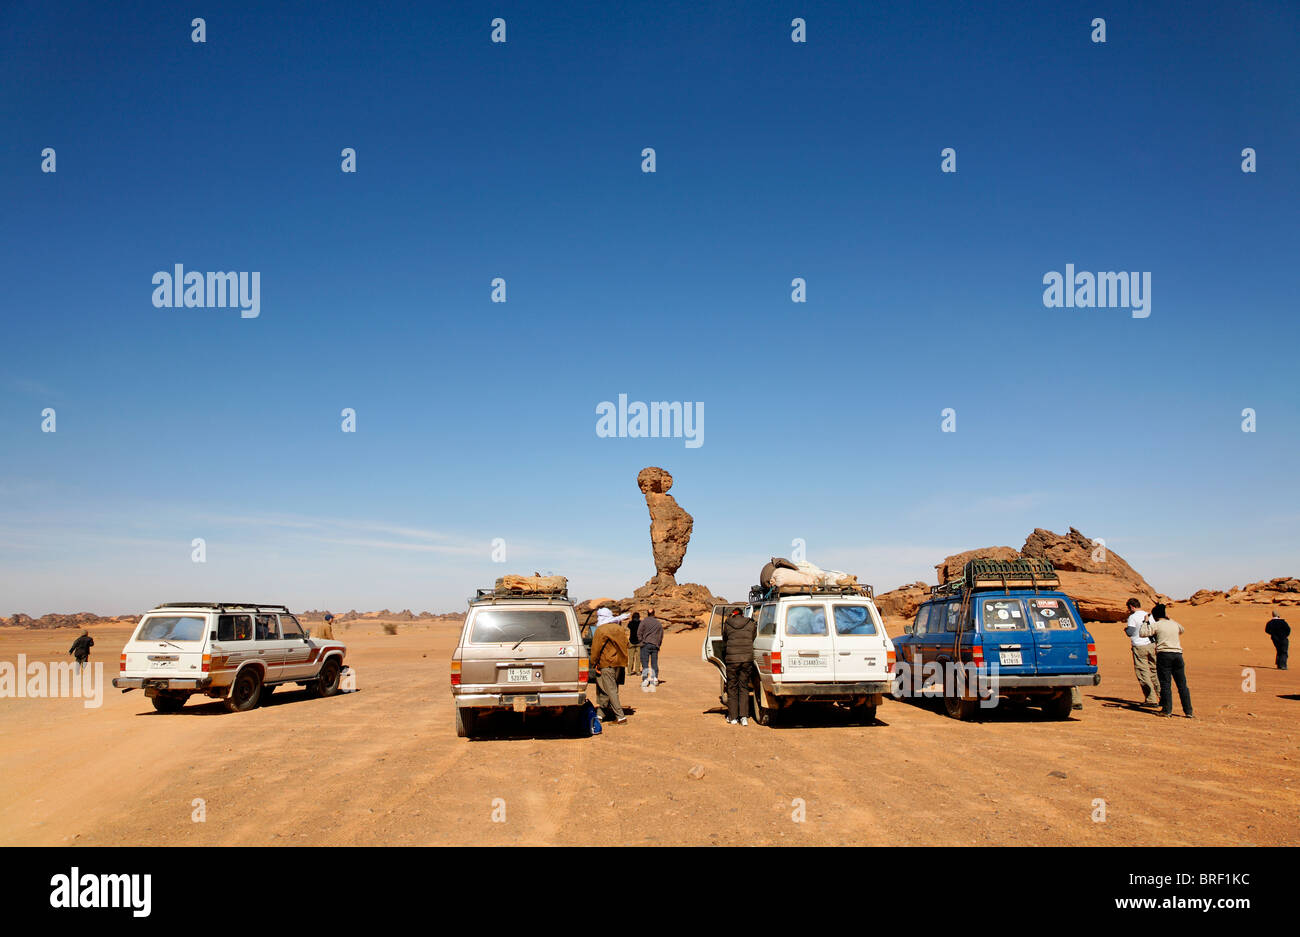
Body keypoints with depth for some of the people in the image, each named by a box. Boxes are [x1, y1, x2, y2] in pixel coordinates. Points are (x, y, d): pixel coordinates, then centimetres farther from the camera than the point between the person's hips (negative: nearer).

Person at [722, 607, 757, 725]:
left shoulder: (727, 624, 4)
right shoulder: (751, 624, 7)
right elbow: (753, 640, 14)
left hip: (732, 659, -1)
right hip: (747, 658, 1)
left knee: (732, 688, 9)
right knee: (744, 687, 9)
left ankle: (732, 717, 12)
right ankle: (744, 716, 1)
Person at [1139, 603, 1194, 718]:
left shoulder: (1156, 625, -1)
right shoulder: (1174, 624, 16)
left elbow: (1142, 633, -7)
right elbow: (1181, 630, 39)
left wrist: (1145, 622, 7)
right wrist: (1170, 619, 42)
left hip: (1164, 654, -5)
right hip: (1177, 654, 5)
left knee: (1165, 684, 0)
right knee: (1182, 685, 8)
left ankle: (1167, 710, 0)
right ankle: (1188, 711, 9)